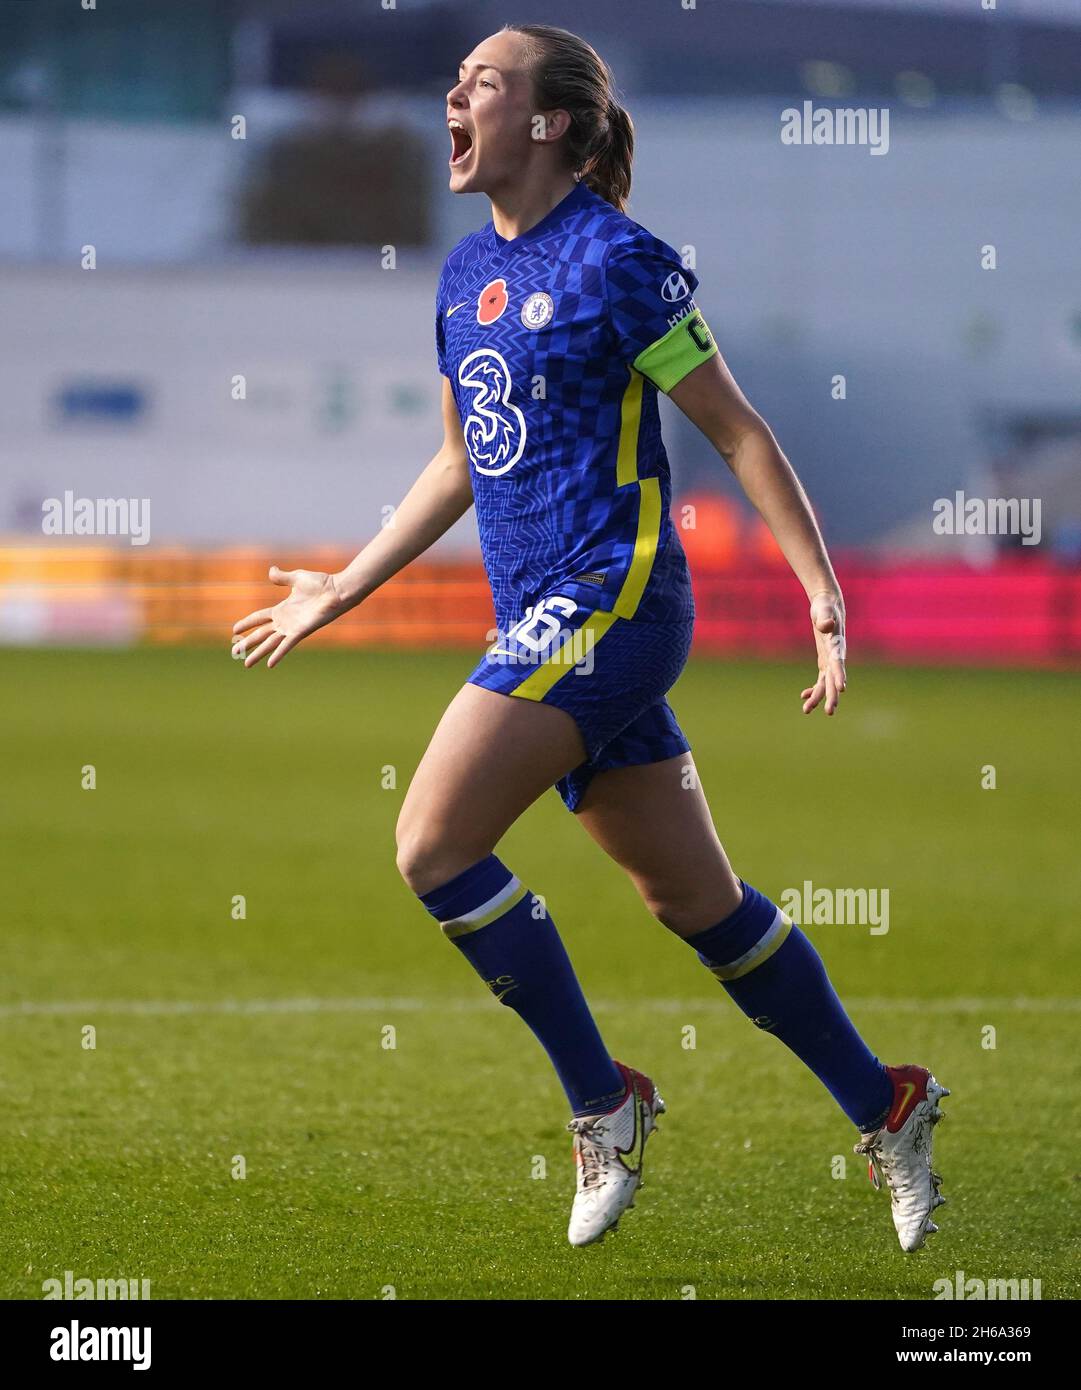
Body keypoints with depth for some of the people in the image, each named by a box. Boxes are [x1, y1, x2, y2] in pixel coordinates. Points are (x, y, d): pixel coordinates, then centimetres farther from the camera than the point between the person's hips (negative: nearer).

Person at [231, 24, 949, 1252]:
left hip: (609, 599, -8)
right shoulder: (467, 273, 13)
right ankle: (885, 1112, 22)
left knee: (434, 843, -15)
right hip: (543, 616, 8)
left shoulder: (614, 260, -10)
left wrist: (824, 595, -11)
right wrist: (340, 592, 26)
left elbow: (737, 431, -8)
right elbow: (460, 465, 25)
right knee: (692, 898, 11)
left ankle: (602, 1100, -3)